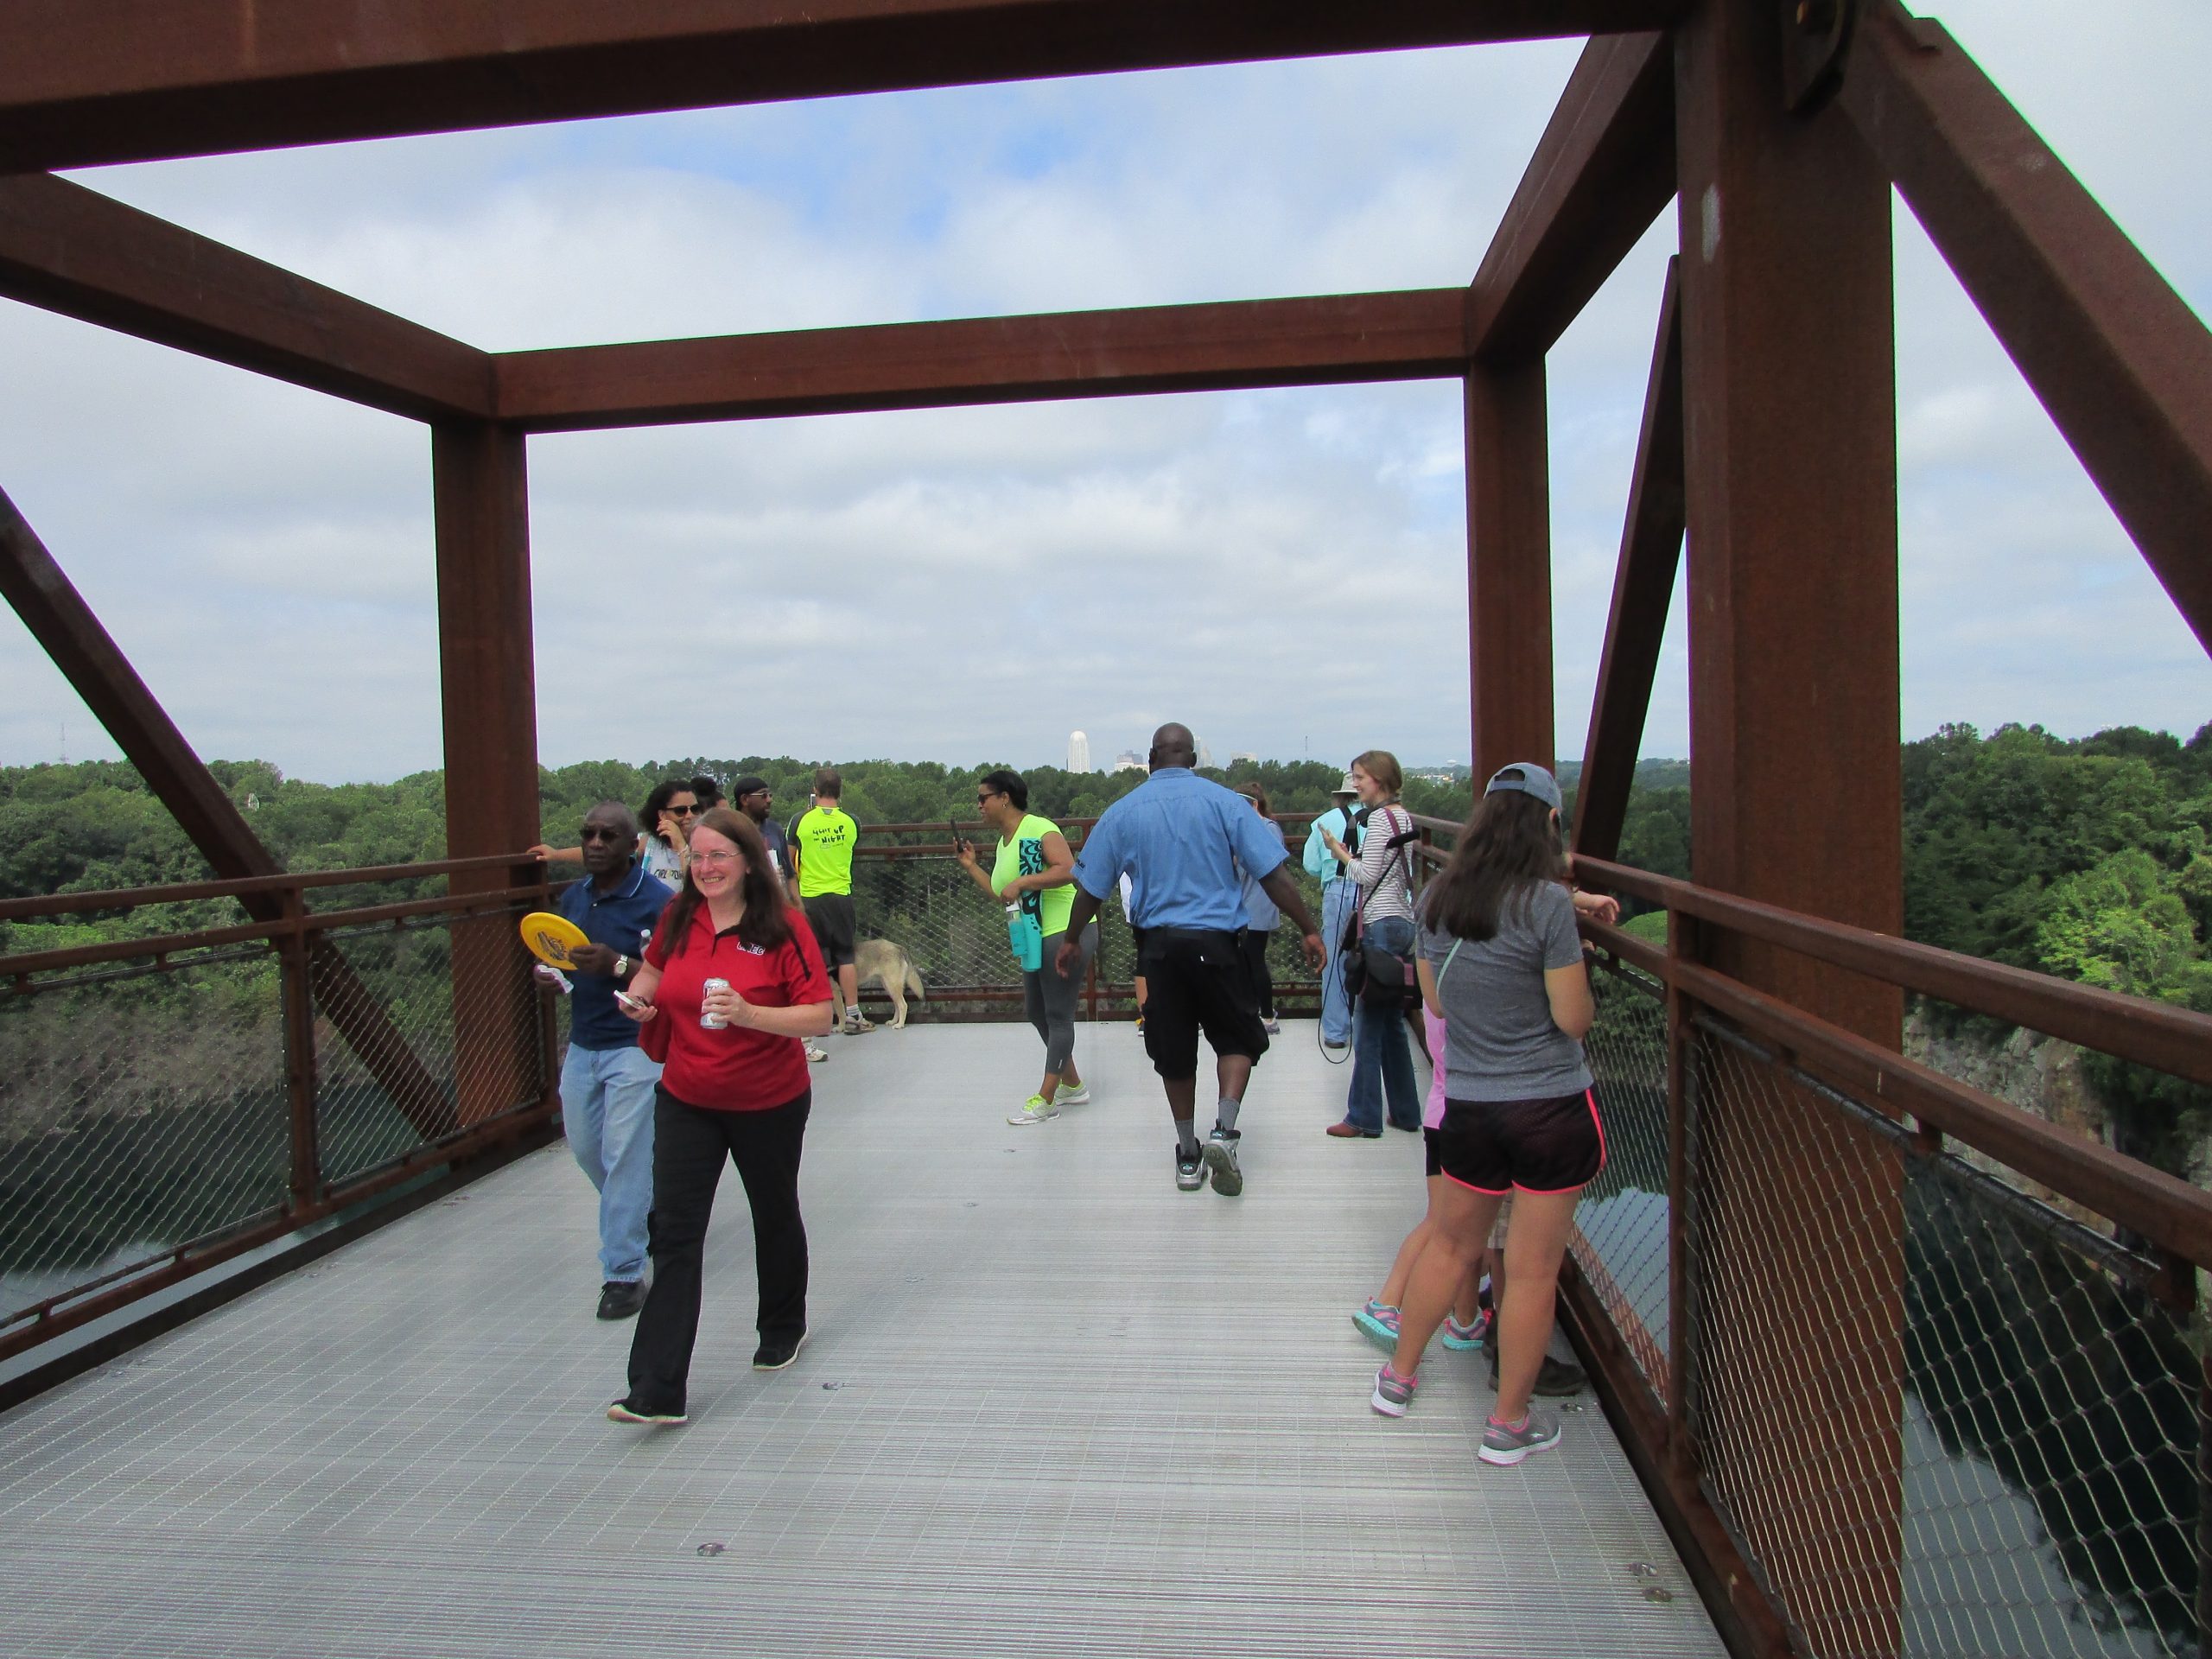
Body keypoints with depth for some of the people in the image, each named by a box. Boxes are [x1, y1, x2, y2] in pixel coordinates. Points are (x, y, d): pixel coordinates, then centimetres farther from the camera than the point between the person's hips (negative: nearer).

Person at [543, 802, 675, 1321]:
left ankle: (623, 1273, 8)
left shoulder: (658, 901, -14)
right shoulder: (573, 898, 8)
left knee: (625, 1158, -4)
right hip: (582, 1043, 7)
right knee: (585, 1147, 16)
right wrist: (552, 973, -1)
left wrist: (618, 966, -29)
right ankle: (646, 1211, 42)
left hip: (635, 1046, -7)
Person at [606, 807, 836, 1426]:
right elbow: (655, 965, 19)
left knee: (775, 1215, 18)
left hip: (769, 1103, -3)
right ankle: (657, 1391, -3)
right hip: (685, 1101, 3)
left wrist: (749, 1013, -32)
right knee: (674, 1234, -4)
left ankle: (783, 1330, 44)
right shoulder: (677, 917, -2)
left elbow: (820, 1016, -19)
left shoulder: (784, 927, -17)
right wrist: (640, 996, -2)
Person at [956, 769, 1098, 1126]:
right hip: (1034, 940, 10)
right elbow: (1002, 895, 20)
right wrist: (972, 866, 15)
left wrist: (1020, 883, -28)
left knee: (1058, 1015, -3)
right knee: (1036, 1012, 16)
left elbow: (1068, 870, -28)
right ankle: (1072, 1085, 30)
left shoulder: (1039, 829, -14)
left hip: (1066, 933, -10)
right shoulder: (1003, 842, 14)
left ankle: (1045, 1100, 2)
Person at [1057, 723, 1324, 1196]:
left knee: (1173, 1051, 14)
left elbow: (1090, 887, 7)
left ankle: (1188, 1156, 23)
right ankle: (1224, 1130, -4)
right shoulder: (1223, 801, -4)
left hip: (1160, 945, 2)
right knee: (1237, 1037, 15)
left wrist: (1071, 940, 22)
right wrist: (1308, 930, -1)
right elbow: (1274, 874, -8)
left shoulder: (1122, 812, 4)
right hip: (1216, 942, -2)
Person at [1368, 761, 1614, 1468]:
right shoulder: (1547, 904, -18)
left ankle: (1398, 1376, 37)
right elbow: (1574, 1018, -13)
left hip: (1467, 1105, 5)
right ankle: (1508, 1424, 22)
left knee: (1450, 1244, 23)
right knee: (1533, 1268, 9)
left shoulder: (1437, 898, 0)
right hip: (1551, 1105, -5)